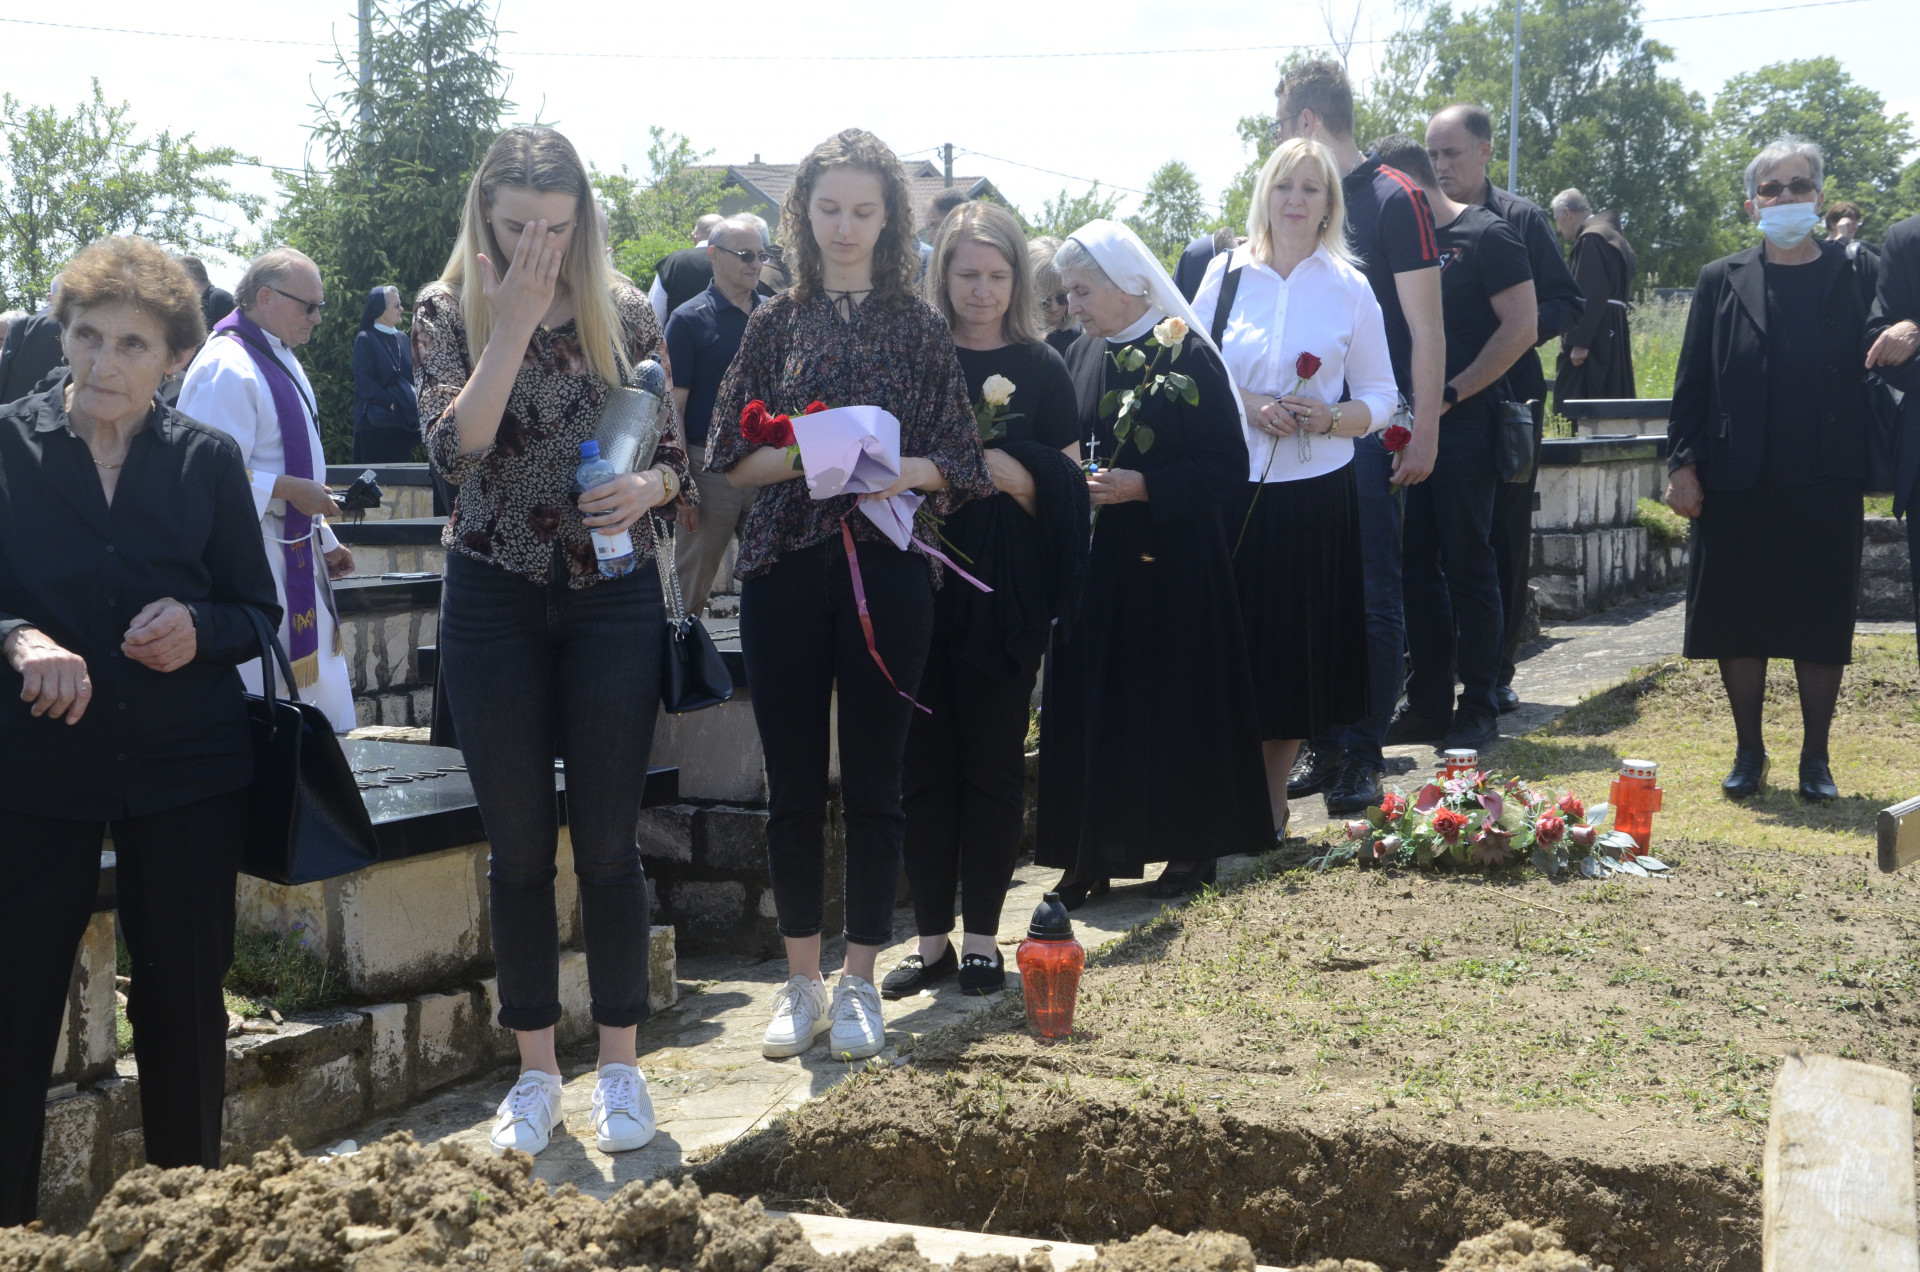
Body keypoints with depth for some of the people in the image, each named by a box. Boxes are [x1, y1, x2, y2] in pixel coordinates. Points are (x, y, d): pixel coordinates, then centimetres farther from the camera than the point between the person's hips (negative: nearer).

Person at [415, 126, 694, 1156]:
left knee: (608, 840, 3)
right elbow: (454, 449, -15)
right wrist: (512, 325, -18)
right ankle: (536, 1069, 20)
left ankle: (619, 1063, 17)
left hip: (612, 597, 0)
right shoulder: (447, 311, 0)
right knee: (519, 847, 7)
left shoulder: (625, 314, 3)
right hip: (493, 599, 0)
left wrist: (649, 485, -14)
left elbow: (676, 454, 8)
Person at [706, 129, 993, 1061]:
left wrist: (904, 470, -15)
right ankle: (801, 980, 17)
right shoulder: (775, 323, 9)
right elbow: (732, 458, 6)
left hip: (888, 569, -1)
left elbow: (956, 465, 5)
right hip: (785, 565, 1)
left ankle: (860, 982, 15)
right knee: (793, 783, 5)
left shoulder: (920, 328, 7)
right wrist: (803, 457, -12)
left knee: (873, 781, 3)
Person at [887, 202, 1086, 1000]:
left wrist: (1010, 473, -16)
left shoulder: (1040, 370, 5)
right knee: (926, 762, 3)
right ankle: (932, 937, 13)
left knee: (992, 763, 4)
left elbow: (1069, 491, 2)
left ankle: (981, 937, 13)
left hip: (1005, 590, -1)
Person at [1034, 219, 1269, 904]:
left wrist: (1142, 486, -20)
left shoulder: (1189, 355, -9)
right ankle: (1095, 853, 12)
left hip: (1172, 562, -5)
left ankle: (1192, 847, 15)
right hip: (1096, 561, 5)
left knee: (1177, 701, 1)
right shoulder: (1080, 357, 9)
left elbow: (1228, 466, -12)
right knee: (1091, 706, 4)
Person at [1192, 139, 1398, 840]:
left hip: (1317, 492, 0)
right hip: (1232, 486, 0)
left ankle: (1272, 797, 21)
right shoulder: (1226, 273, 6)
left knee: (1301, 648, 5)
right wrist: (1249, 405, -11)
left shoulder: (1350, 287, 5)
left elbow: (1381, 399, 7)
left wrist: (1331, 418, -13)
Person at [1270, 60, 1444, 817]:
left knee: (1373, 593, -2)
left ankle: (1363, 755, 5)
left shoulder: (1393, 198, -5)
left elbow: (1425, 328, -8)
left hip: (1369, 428, -6)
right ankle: (1323, 747, 15)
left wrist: (1422, 431, -13)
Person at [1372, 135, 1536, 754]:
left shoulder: (1486, 236, -6)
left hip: (1465, 425, -7)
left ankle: (1480, 708, 6)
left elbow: (1521, 327, -13)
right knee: (1417, 564, 9)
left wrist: (1451, 394, -15)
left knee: (1469, 565, -3)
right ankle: (1428, 703, 17)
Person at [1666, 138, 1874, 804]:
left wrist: (1870, 472, -12)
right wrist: (1682, 463, -1)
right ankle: (1748, 752, 19)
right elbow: (1692, 380, 6)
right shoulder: (1723, 281, 7)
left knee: (1822, 625, 4)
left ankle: (1815, 758, 17)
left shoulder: (1853, 276, 6)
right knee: (1738, 623, 5)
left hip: (1825, 488, -1)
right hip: (1737, 486, 1)